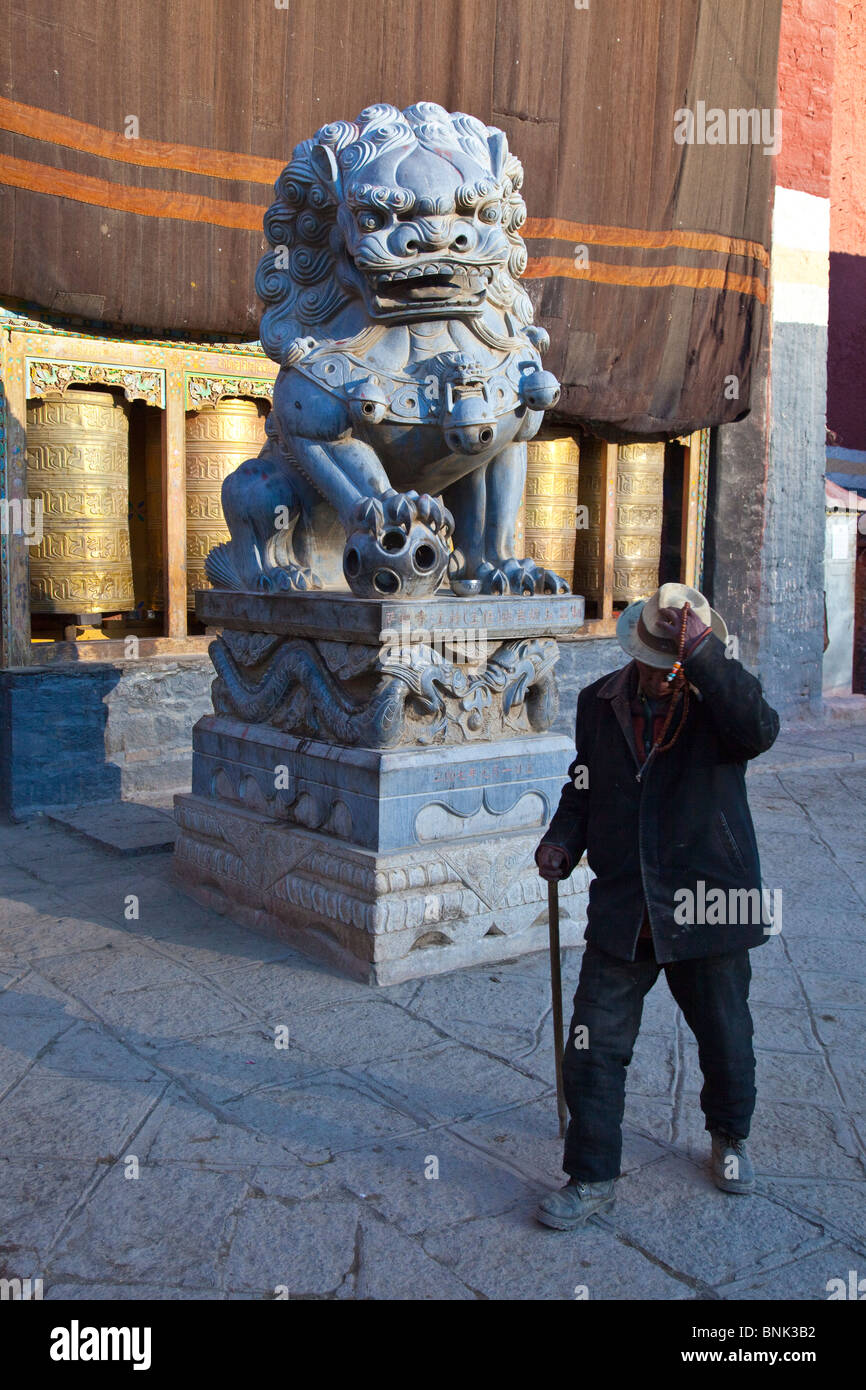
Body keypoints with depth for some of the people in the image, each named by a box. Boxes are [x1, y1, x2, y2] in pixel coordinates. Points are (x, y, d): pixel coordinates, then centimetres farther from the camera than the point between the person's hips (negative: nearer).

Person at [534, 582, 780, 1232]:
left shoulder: (720, 698, -8)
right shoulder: (600, 702, 3)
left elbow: (758, 728, -32)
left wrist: (700, 651, -36)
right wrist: (564, 839, 0)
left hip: (708, 907, -2)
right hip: (623, 914, 2)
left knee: (726, 1042, 17)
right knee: (594, 1048, 1)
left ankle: (730, 1139, 45)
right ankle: (592, 1178, 19)